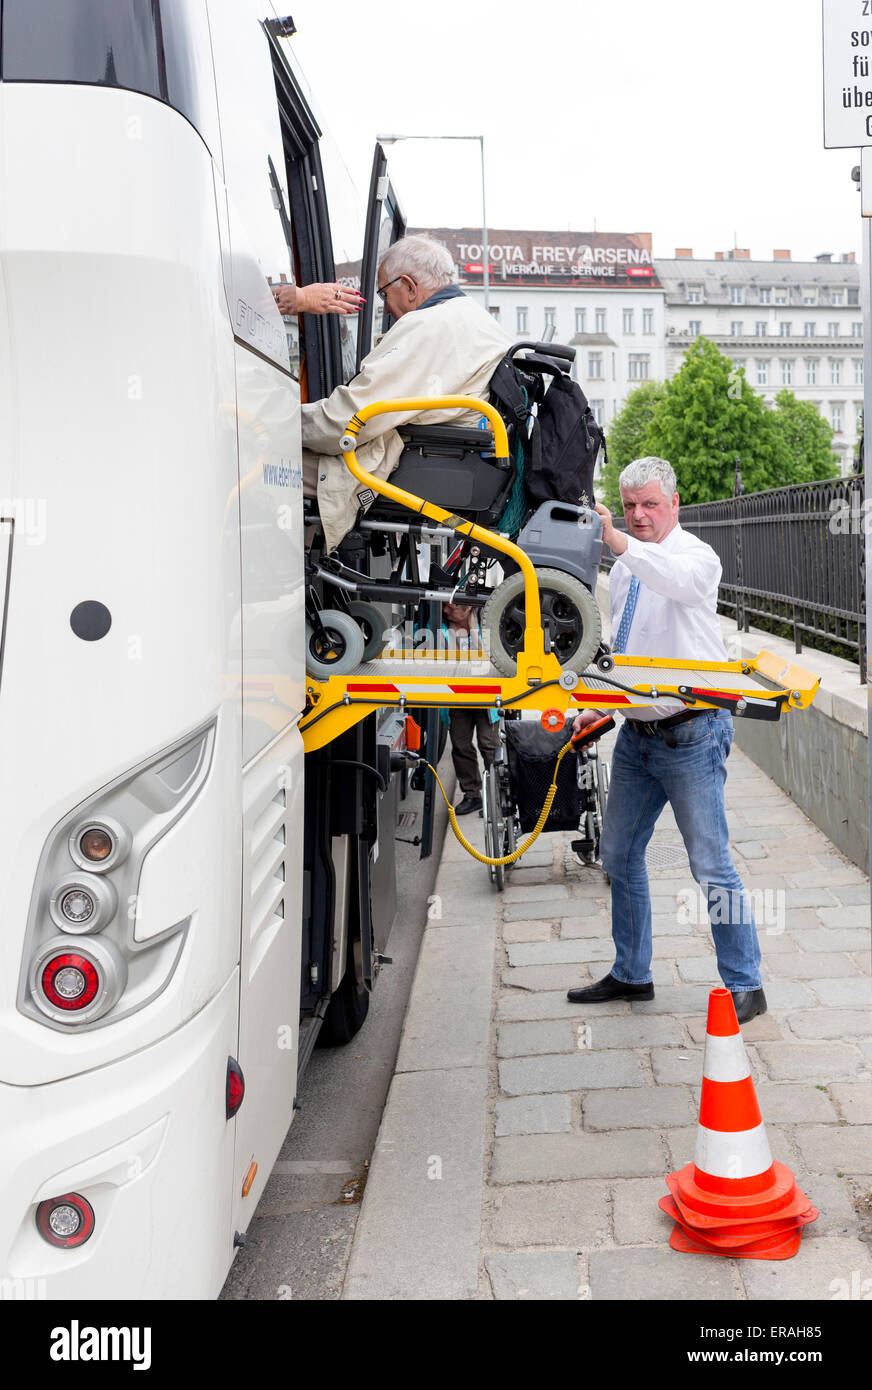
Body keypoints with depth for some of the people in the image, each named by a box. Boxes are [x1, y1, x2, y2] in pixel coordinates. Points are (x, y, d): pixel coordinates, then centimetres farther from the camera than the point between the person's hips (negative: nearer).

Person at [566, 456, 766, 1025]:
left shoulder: (696, 555, -10)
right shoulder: (625, 567, 13)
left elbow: (681, 579, -37)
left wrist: (618, 541, -47)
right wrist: (600, 706, 12)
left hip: (690, 734, -8)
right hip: (637, 732, 8)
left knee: (711, 865, -5)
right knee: (619, 854, 15)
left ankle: (745, 985, 8)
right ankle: (631, 974, 29)